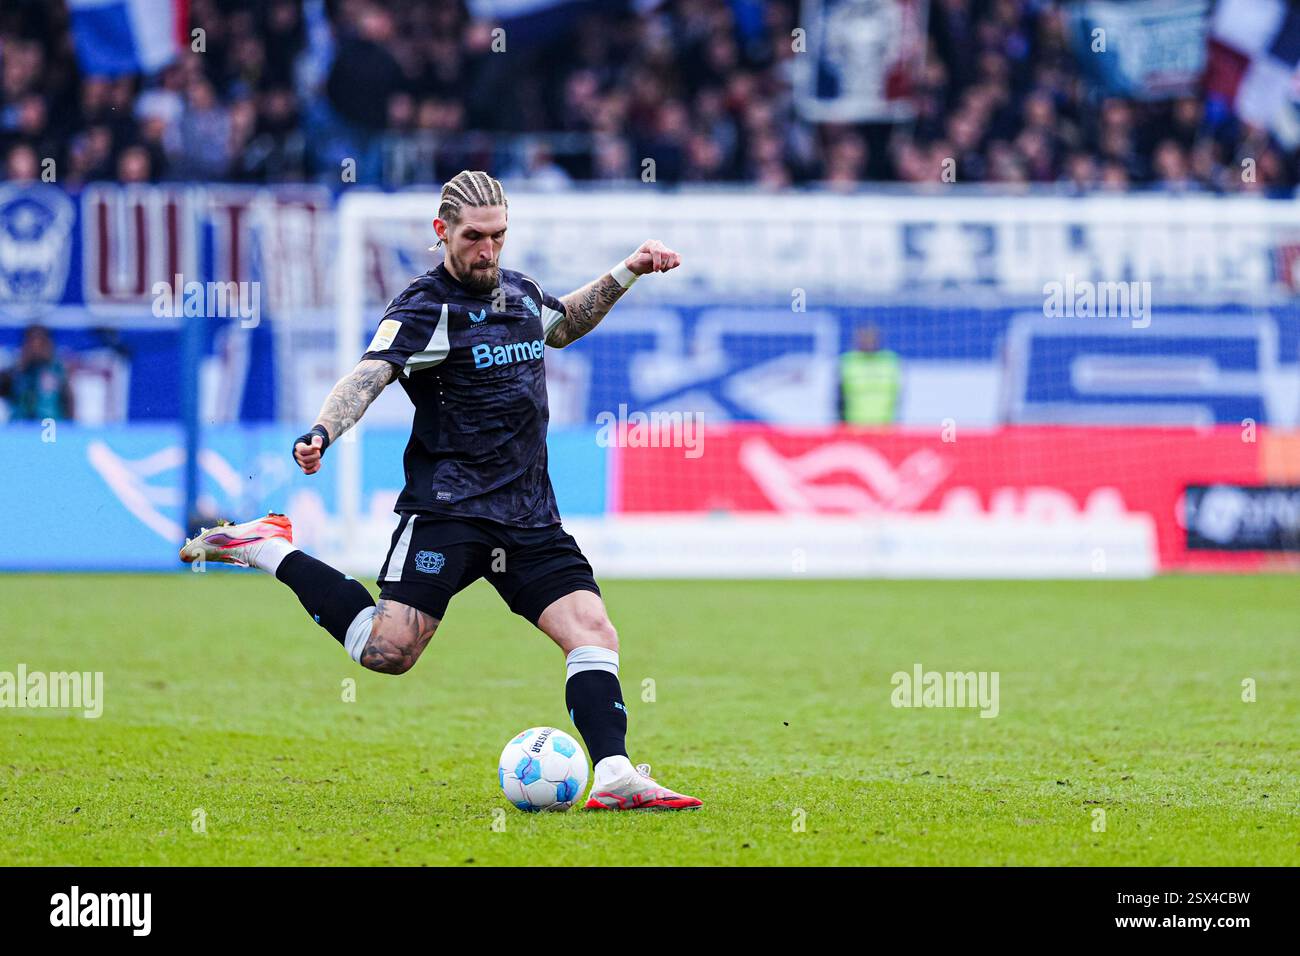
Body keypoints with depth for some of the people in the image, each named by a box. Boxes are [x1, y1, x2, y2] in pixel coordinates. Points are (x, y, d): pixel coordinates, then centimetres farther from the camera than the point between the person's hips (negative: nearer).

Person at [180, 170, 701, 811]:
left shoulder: (519, 292, 15)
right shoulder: (428, 308, -9)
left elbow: (563, 324, 40)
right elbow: (370, 373, -25)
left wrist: (628, 272, 30)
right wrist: (322, 433, -43)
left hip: (529, 517, 6)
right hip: (447, 509, -6)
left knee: (594, 632, -10)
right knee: (388, 651, -17)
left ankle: (613, 776, -12)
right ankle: (270, 549, 1)